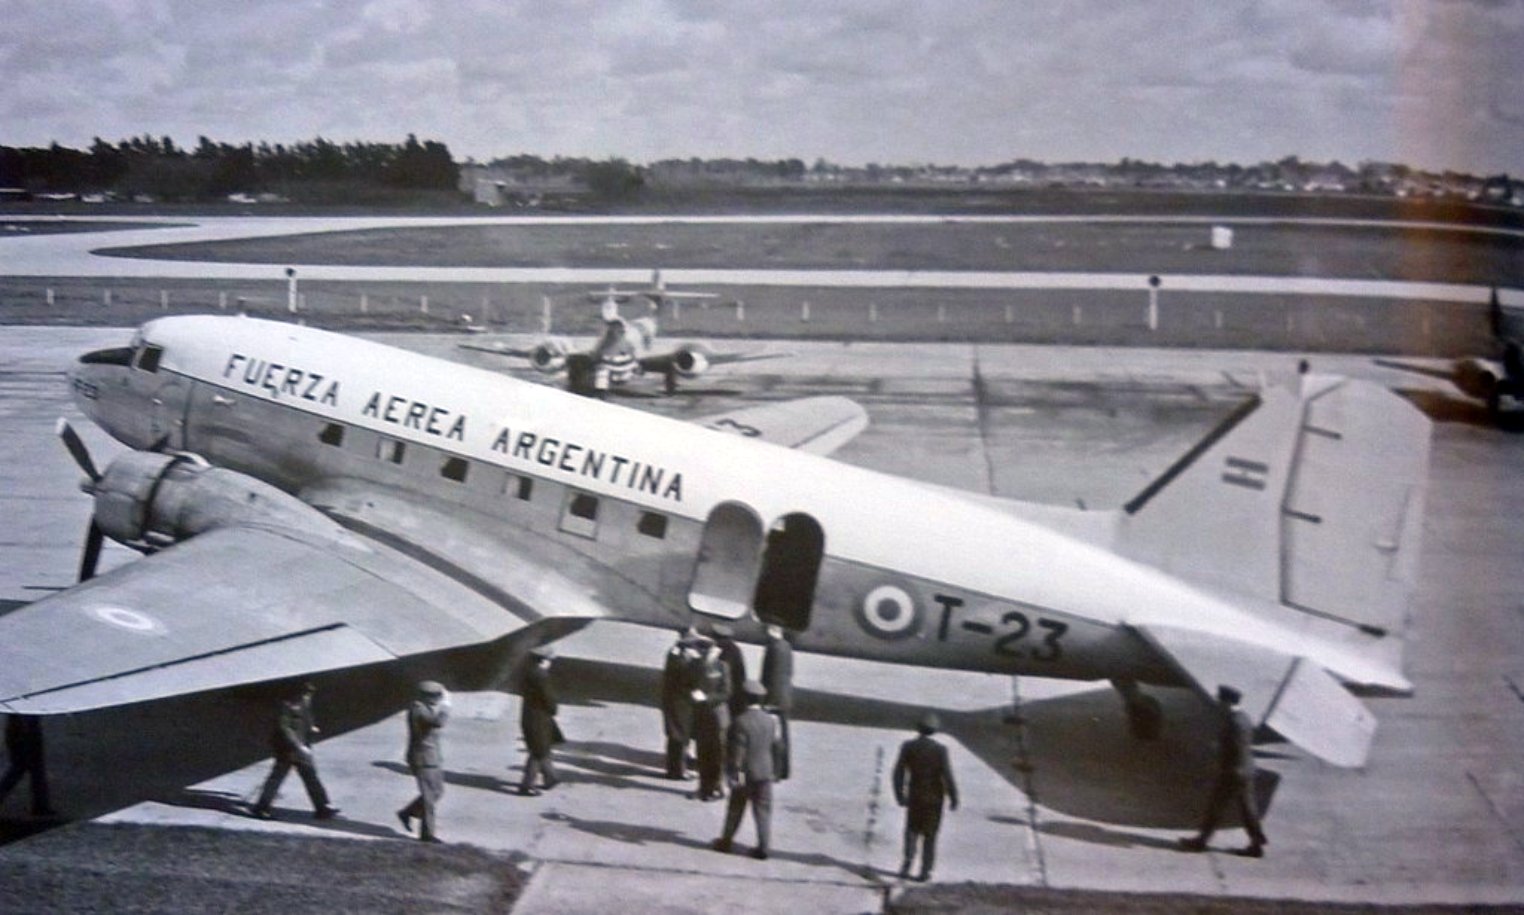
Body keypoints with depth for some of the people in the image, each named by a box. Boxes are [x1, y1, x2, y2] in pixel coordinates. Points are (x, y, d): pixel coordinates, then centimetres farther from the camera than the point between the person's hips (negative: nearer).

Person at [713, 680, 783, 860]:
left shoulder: (741, 722, -18)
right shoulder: (770, 720, -2)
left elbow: (737, 751, -17)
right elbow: (776, 746, 5)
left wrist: (733, 773, -10)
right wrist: (774, 768, 16)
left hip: (745, 773, -3)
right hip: (765, 772, 4)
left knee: (736, 809, 11)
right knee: (763, 810, 8)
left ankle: (726, 842, 25)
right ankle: (762, 847, 7)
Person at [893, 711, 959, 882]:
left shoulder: (907, 746, -7)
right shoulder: (939, 749, -13)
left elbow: (898, 773, -5)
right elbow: (947, 775, -14)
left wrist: (899, 795, 6)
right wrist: (954, 798, -3)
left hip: (914, 796, 1)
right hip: (934, 798, -1)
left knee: (912, 830, 18)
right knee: (929, 835, 9)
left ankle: (907, 863, 1)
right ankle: (925, 871, 8)